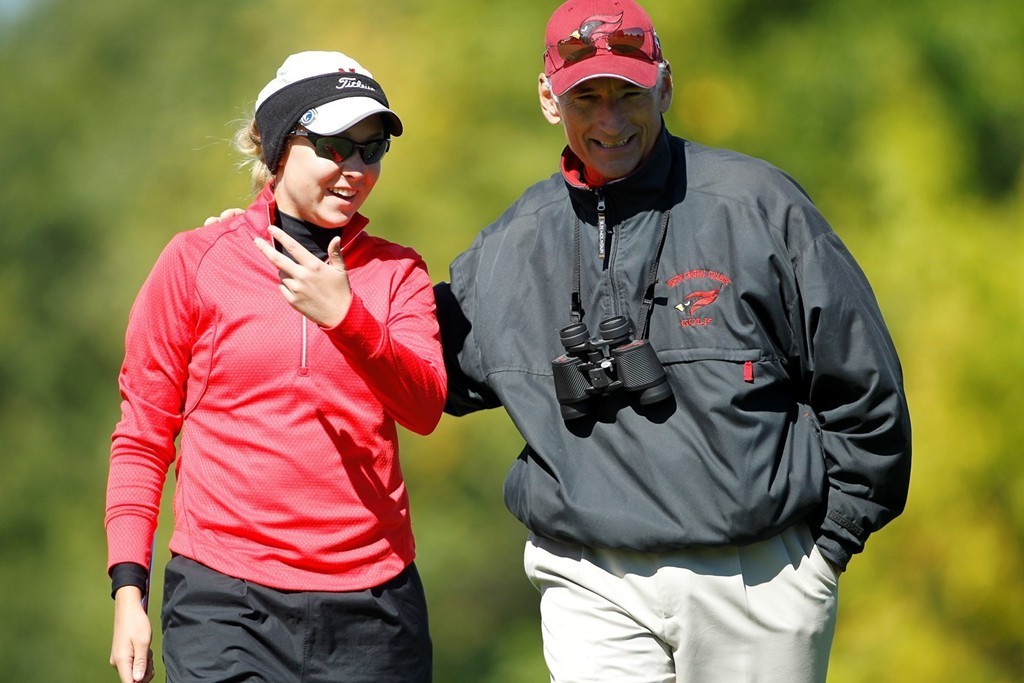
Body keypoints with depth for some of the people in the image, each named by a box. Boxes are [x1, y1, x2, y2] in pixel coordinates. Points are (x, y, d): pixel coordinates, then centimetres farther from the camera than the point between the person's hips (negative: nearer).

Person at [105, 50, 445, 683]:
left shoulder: (396, 270, 11)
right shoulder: (197, 260, 4)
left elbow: (425, 408, -5)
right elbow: (143, 435, 5)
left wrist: (345, 315, -20)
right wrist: (128, 590, -2)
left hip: (372, 606, 2)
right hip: (225, 601, -2)